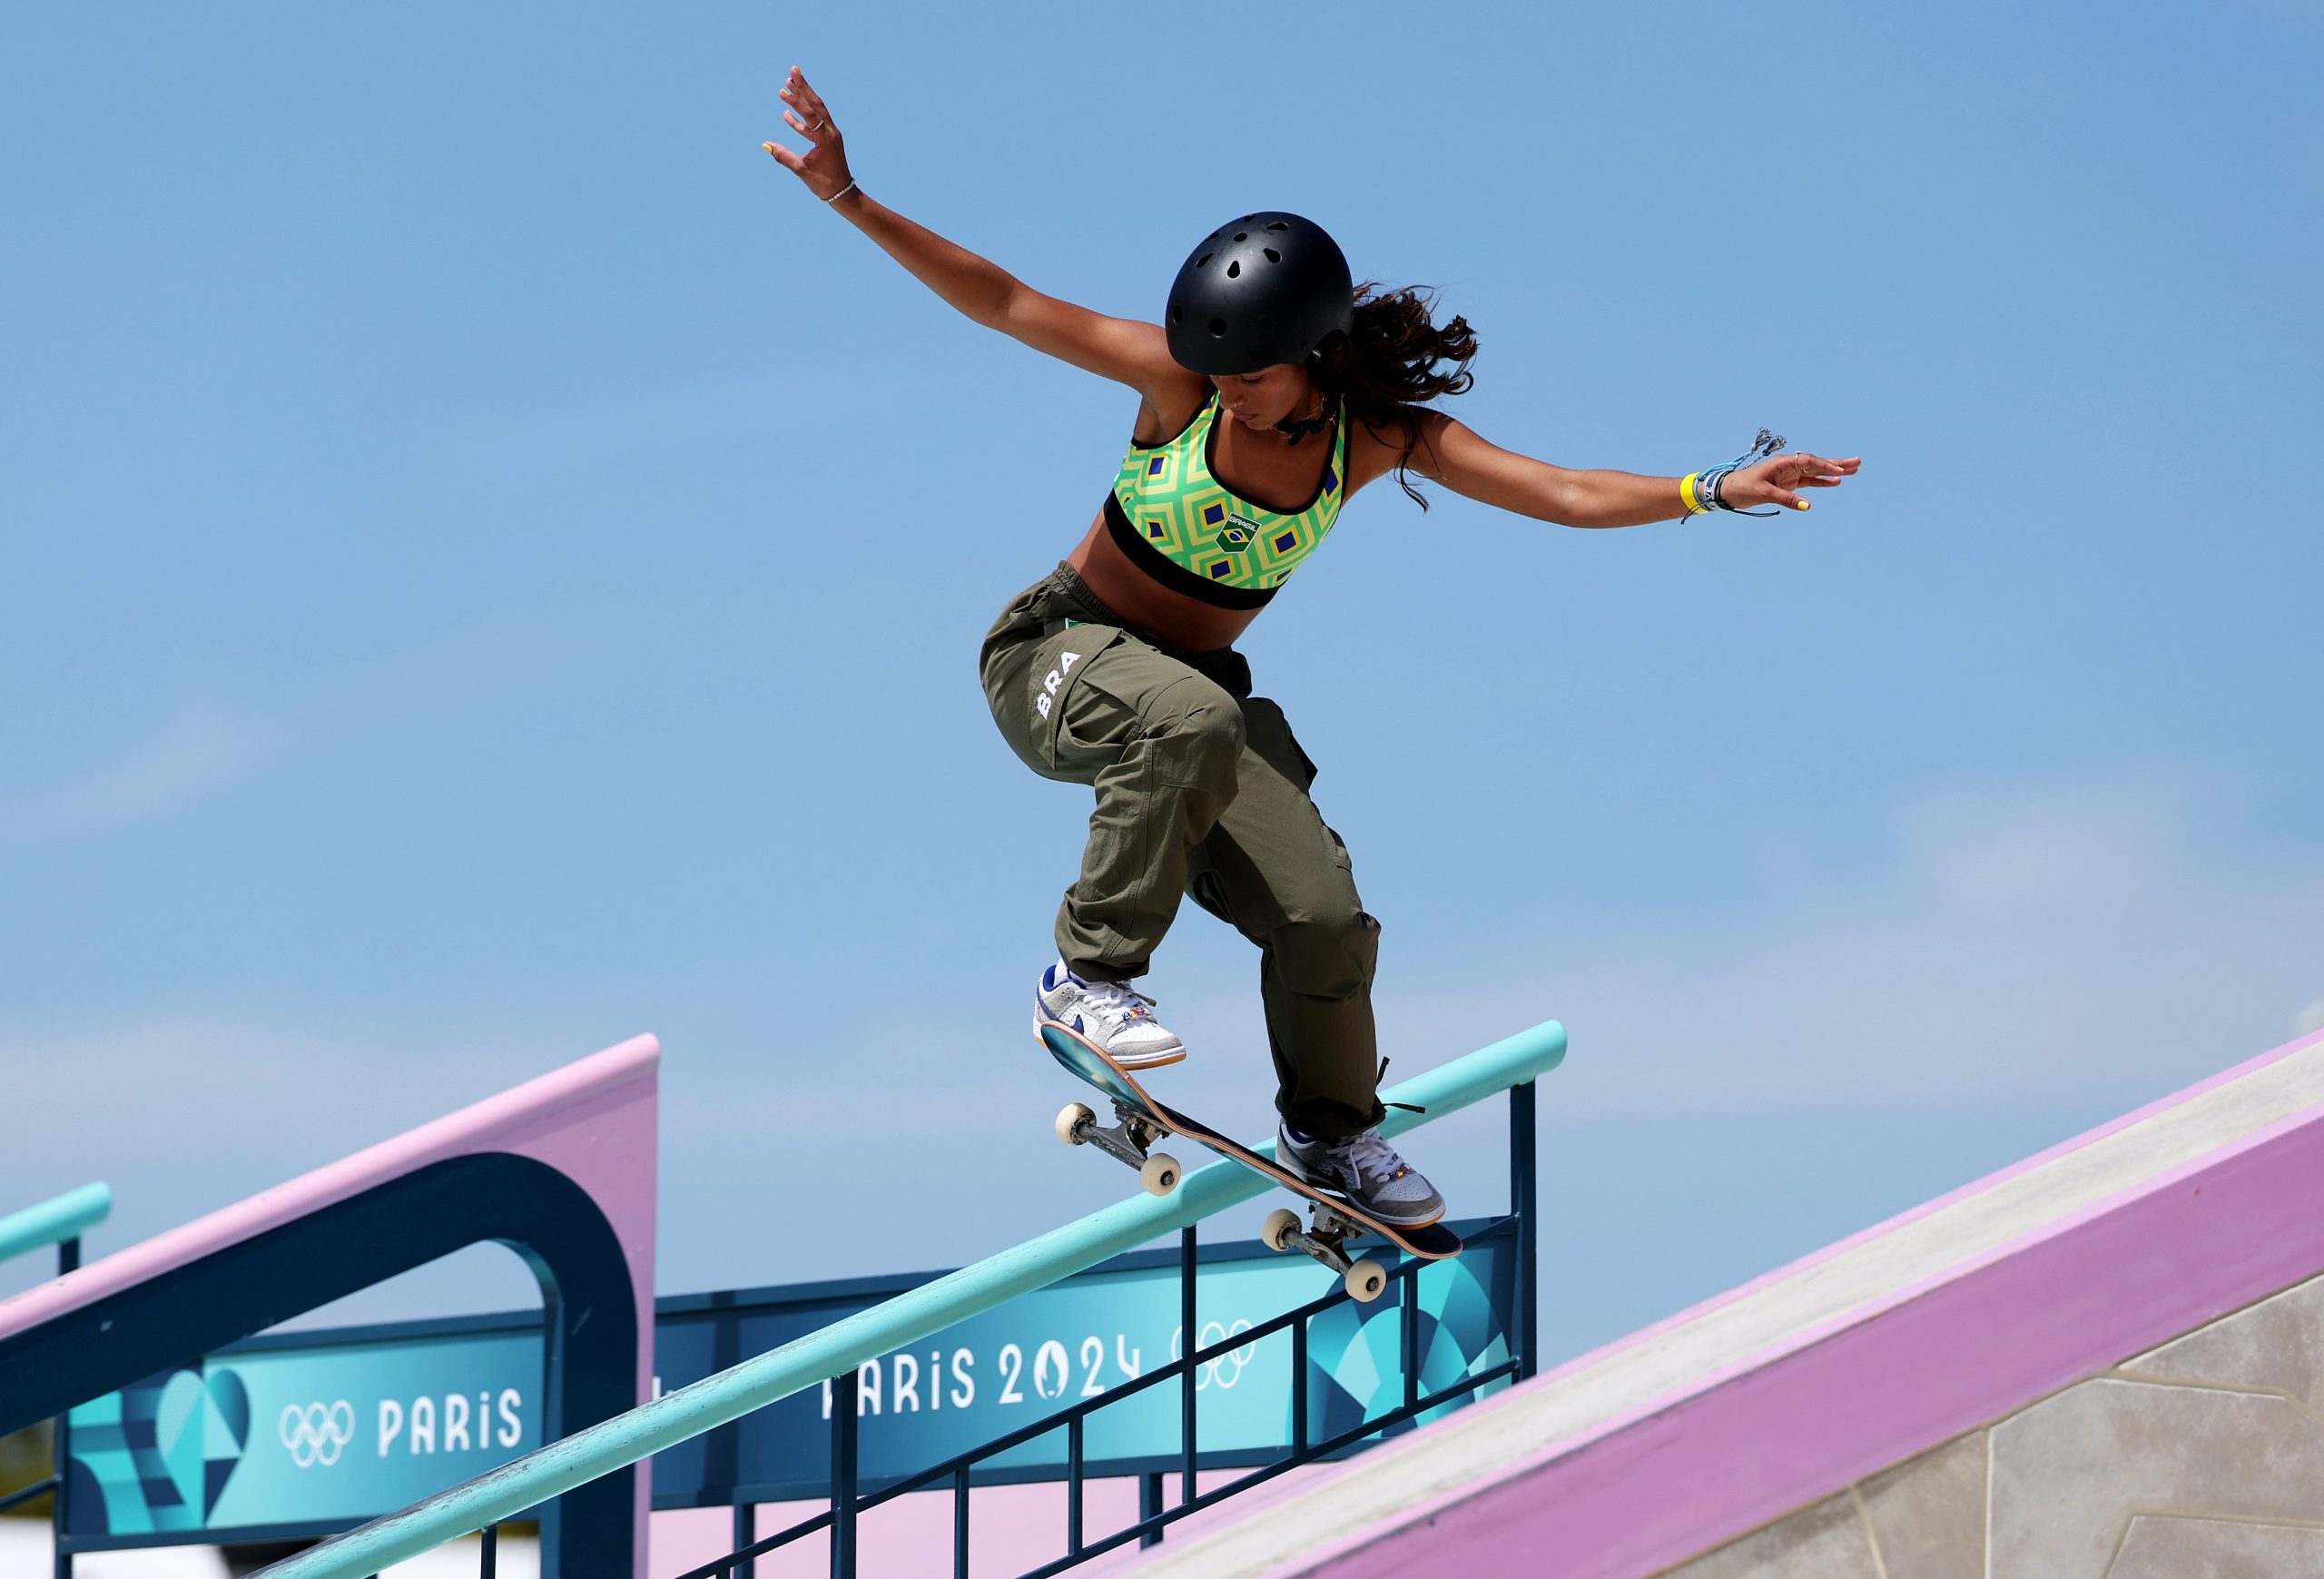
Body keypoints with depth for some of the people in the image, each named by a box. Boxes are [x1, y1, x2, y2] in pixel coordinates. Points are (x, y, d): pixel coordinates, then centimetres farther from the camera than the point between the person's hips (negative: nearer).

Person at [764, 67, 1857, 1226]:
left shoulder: (1374, 433, -11)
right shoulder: (1182, 378, -17)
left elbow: (1565, 494, -16)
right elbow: (1001, 302, -16)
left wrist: (1714, 490, -29)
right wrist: (849, 198, -23)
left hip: (1195, 687, 3)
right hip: (1057, 655, -3)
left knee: (1322, 914, -12)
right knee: (1191, 723, -39)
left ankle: (1328, 1134, 17)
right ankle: (1092, 971, -23)